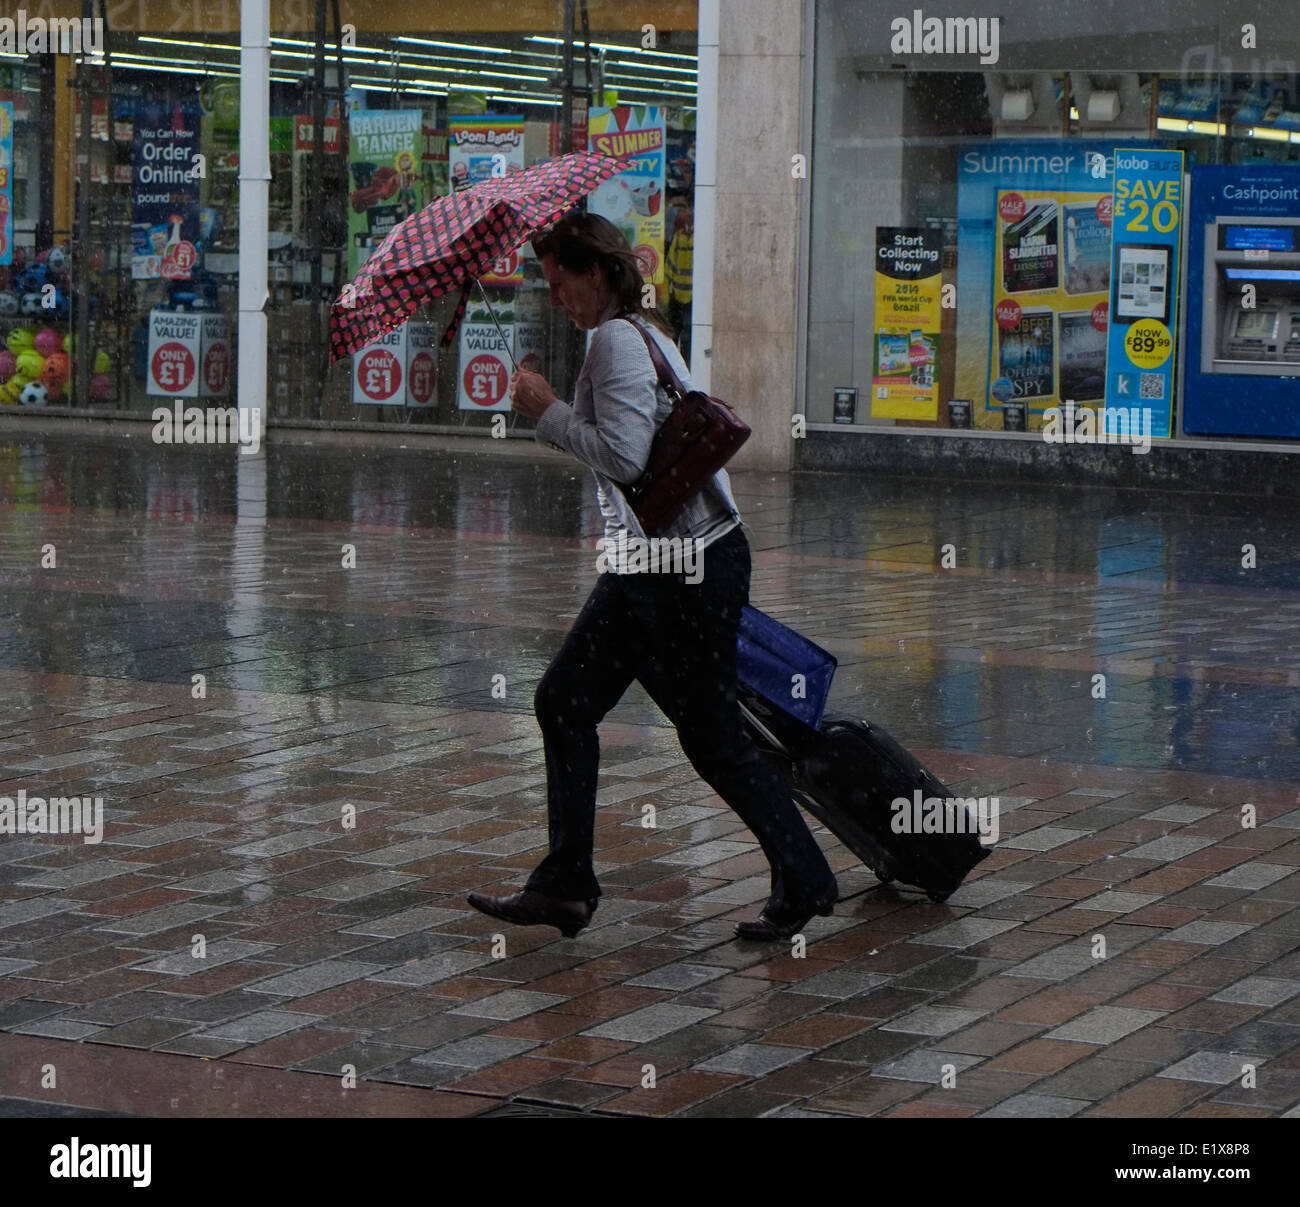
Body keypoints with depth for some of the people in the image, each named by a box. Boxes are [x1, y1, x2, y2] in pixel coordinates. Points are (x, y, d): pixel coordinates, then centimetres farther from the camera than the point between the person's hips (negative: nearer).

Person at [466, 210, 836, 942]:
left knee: (713, 737, -1)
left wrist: (548, 411, -15)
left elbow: (623, 455, -26)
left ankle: (805, 883, 13)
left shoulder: (619, 339, -16)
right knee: (565, 703, 9)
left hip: (691, 568, -11)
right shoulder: (645, 332, 14)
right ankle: (566, 886, 13)